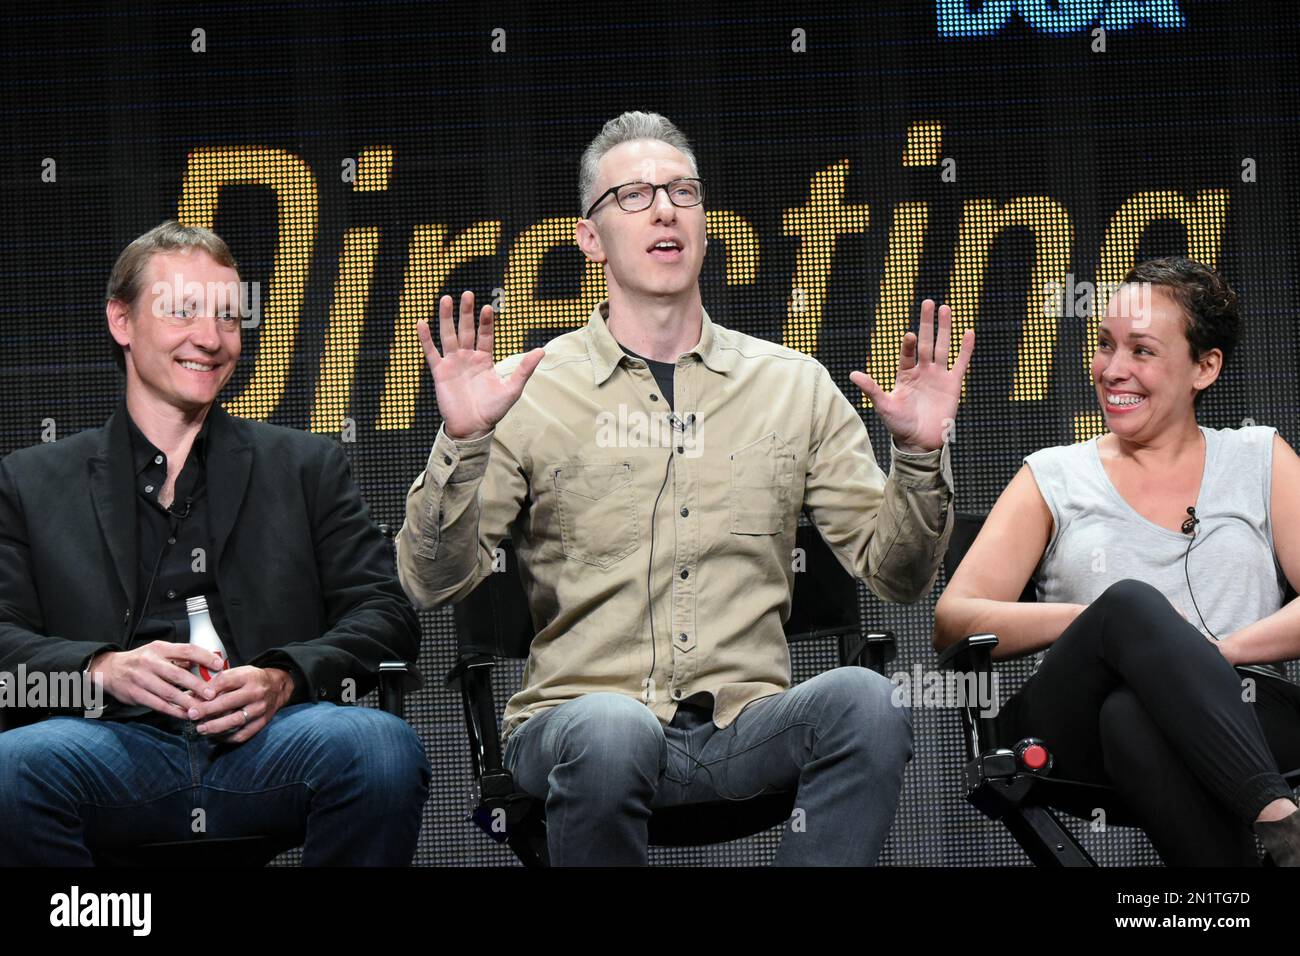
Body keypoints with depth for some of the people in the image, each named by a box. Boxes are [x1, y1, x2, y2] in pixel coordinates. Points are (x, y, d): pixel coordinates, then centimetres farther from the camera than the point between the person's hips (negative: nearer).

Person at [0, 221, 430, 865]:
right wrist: (104, 669, -13)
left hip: (265, 740, 1)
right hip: (121, 745, -1)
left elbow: (387, 617, 13)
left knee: (384, 746, -34)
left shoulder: (308, 468, 24)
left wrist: (285, 677, -8)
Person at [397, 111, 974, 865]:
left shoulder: (795, 386, 15)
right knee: (611, 730, -38)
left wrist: (921, 458, -6)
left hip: (742, 726, 2)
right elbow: (434, 583, -1)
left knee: (862, 699, -31)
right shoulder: (530, 392, 7)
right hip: (578, 711, -2)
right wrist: (462, 445, -17)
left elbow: (895, 574, 12)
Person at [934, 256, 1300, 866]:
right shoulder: (1053, 479, 20)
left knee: (1132, 716, -38)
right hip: (1073, 741, 1)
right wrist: (1119, 616, -10)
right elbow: (952, 623, 5)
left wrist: (1214, 650, -14)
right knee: (1130, 600, -35)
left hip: (1241, 722, -1)